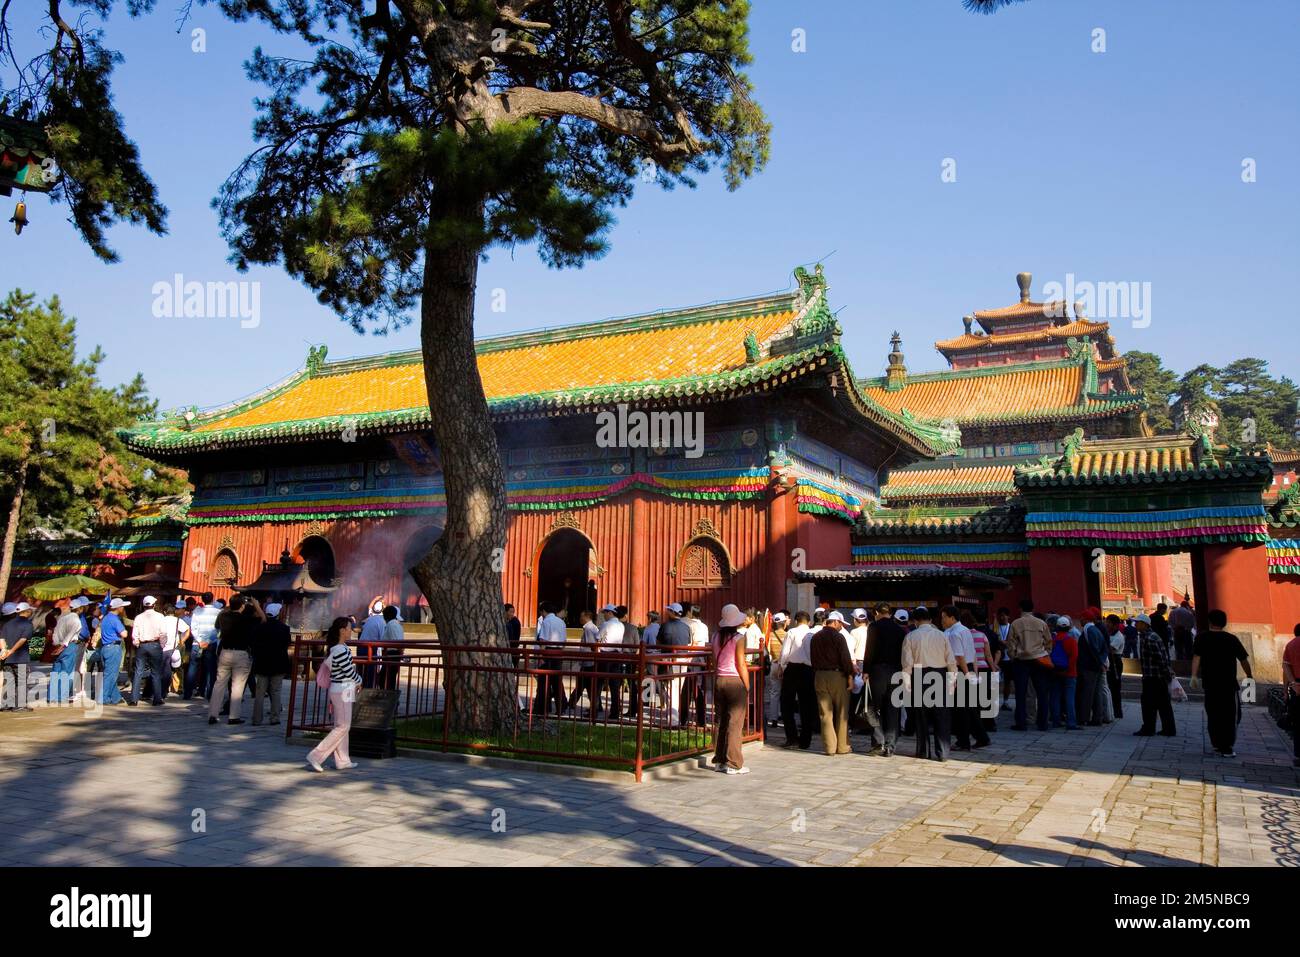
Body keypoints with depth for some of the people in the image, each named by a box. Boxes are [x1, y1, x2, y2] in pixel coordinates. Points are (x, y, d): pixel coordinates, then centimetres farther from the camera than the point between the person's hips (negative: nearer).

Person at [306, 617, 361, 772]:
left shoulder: (337, 648, 9)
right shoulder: (341, 650, -21)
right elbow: (349, 672, -16)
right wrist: (359, 680, 2)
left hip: (338, 690, 10)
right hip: (343, 690, -10)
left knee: (341, 726, 14)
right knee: (343, 727, -4)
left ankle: (342, 761, 21)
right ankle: (316, 757, -4)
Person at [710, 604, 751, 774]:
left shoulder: (716, 637, 6)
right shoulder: (738, 638, -10)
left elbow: (714, 663, 9)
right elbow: (741, 665, -11)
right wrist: (747, 688, -5)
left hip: (719, 681, 6)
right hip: (735, 682, -6)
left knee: (720, 722, 13)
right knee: (735, 723, 0)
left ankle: (719, 761, 19)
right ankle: (733, 764, 2)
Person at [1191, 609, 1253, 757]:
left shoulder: (1202, 638, 1)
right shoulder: (1232, 639, -1)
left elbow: (1196, 657, -11)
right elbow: (1244, 660, 4)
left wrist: (1194, 675, -15)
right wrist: (1249, 676, 18)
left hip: (1209, 683, 2)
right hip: (1229, 683, -2)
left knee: (1212, 714, 14)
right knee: (1231, 715, 3)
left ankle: (1216, 743, 20)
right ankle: (1227, 748, -4)